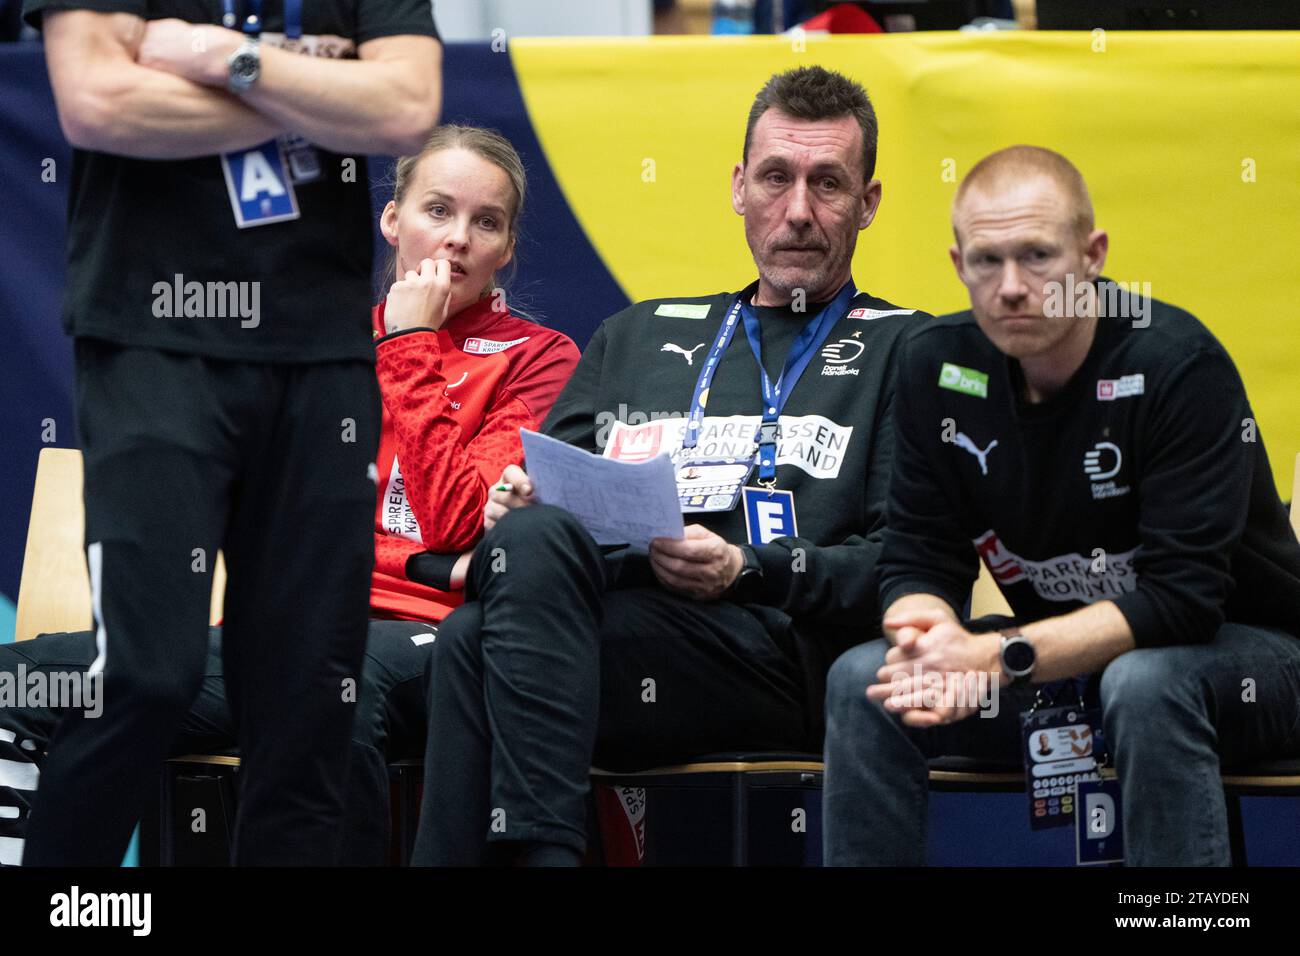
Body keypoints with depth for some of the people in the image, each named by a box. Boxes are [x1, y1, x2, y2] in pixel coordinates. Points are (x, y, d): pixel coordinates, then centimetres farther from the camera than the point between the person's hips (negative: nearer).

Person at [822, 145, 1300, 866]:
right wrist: (930, 642, -28)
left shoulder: (1178, 365, -22)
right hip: (1065, 660, 5)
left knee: (1144, 684, -38)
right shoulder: (936, 367, -5)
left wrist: (1000, 659, -34)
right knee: (864, 683, -16)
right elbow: (918, 562, -3)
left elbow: (1182, 596, -27)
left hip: (1240, 651, -5)